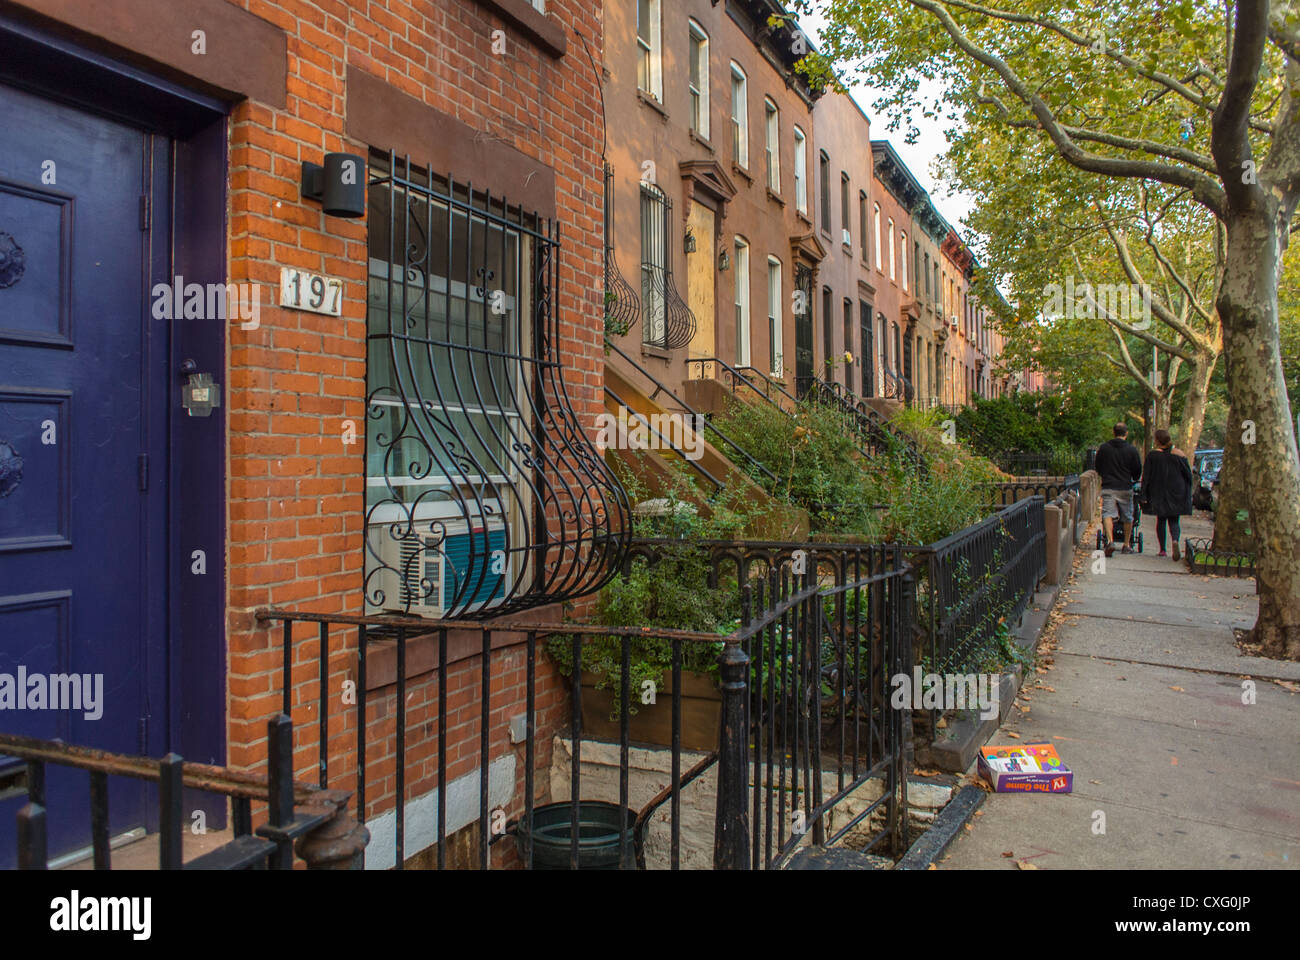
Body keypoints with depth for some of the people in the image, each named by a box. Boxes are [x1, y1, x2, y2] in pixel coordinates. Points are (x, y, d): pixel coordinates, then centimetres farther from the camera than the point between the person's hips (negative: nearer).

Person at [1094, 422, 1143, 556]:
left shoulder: (1103, 448, 2)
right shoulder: (1132, 450, -2)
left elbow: (1097, 468, 11)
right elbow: (1138, 471, 5)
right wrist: (1133, 480, 27)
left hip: (1108, 488, 0)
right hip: (1125, 488, 0)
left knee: (1108, 514, -5)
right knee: (1127, 517, 14)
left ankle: (1110, 540, -27)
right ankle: (1126, 545, 23)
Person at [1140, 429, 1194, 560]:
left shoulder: (1152, 455, -7)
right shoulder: (1179, 454, -3)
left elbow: (1146, 477, -6)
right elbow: (1188, 474, 2)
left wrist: (1144, 496, -2)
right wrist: (1187, 494, 12)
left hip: (1159, 495, -1)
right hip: (1176, 494, 1)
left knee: (1161, 521, 12)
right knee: (1174, 521, 8)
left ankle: (1162, 549, 11)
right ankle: (1175, 540, -21)